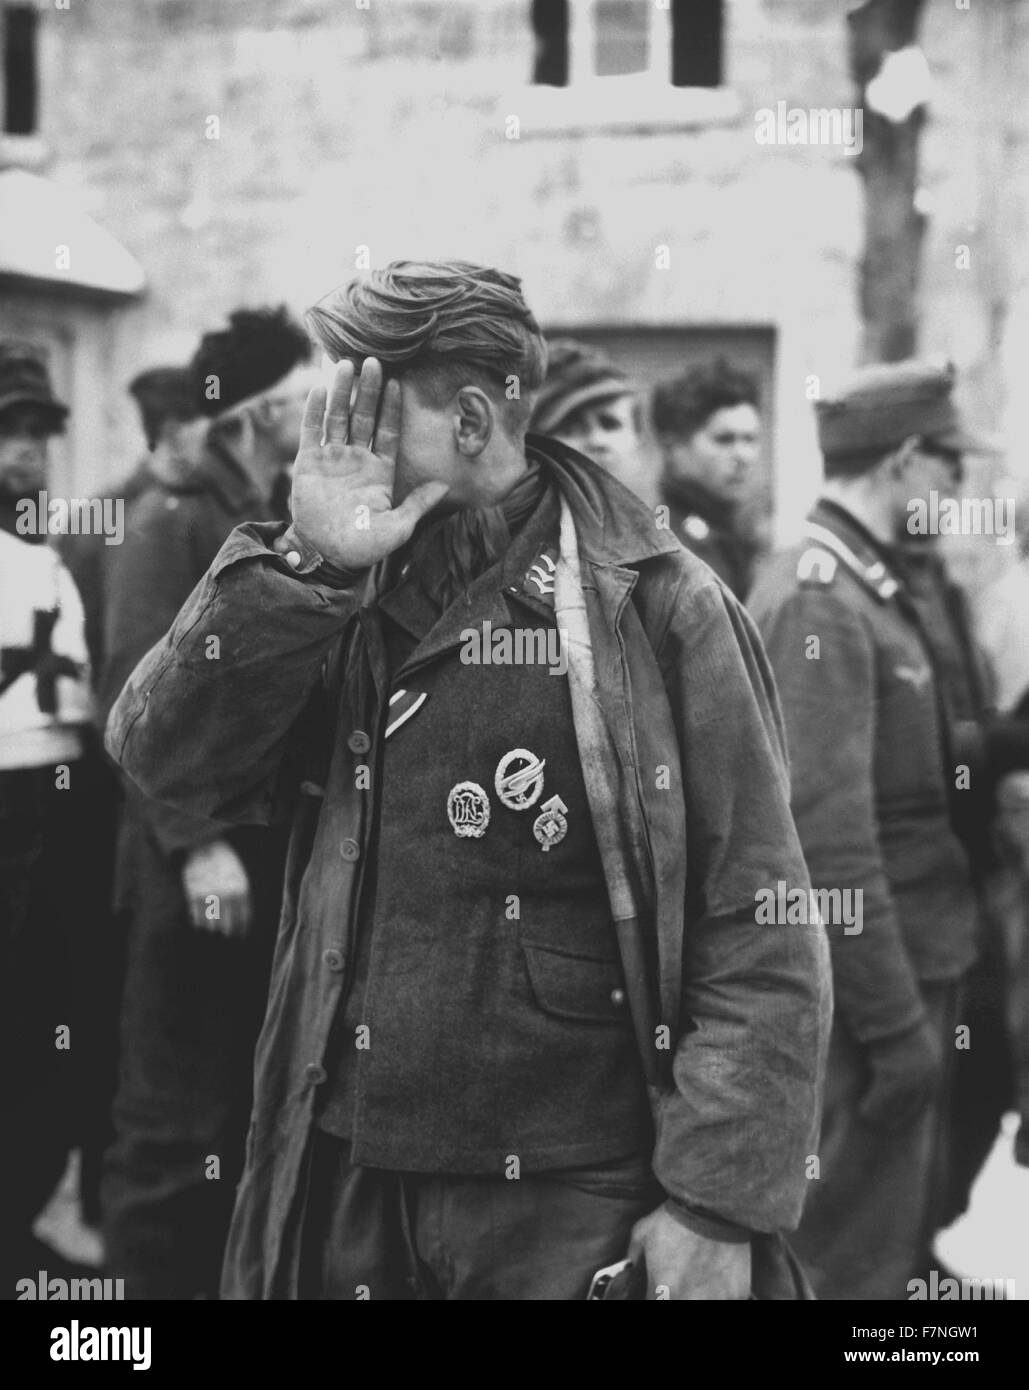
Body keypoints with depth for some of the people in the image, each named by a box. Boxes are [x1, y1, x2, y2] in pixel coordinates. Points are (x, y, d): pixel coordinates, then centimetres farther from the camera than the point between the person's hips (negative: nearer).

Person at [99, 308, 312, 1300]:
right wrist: (194, 839, -21)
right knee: (176, 1113, -2)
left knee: (253, 1105, 14)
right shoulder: (172, 520, -9)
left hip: (279, 848, 8)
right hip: (199, 859, -7)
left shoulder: (283, 521, 13)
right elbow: (138, 691, -16)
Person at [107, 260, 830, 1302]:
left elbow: (759, 937, -9)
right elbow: (163, 755, -4)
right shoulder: (344, 611, 7)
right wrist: (306, 564, -14)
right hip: (346, 1190, 5)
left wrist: (719, 1205, -15)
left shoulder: (650, 605, -8)